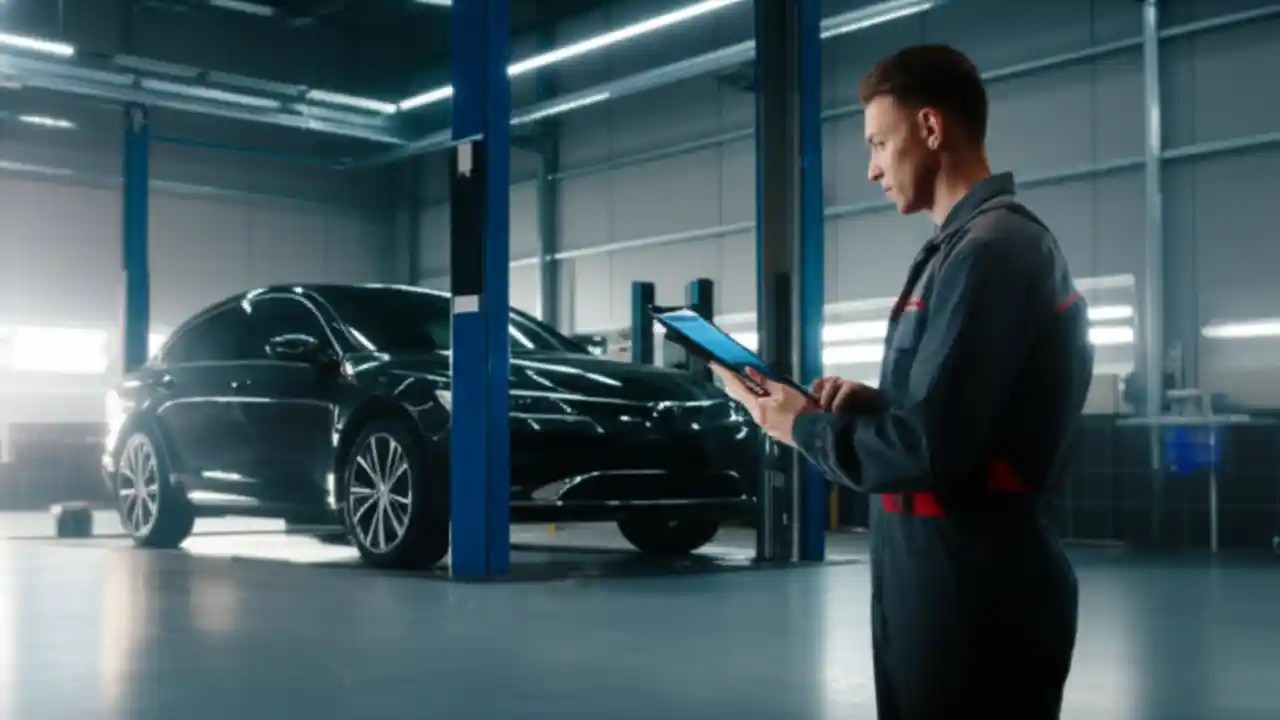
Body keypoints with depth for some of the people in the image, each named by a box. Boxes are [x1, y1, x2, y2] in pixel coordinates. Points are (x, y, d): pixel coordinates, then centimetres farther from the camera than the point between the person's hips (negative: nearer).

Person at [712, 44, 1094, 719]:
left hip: (973, 591, -10)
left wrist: (804, 425, -9)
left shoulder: (990, 249, -19)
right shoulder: (969, 245, 14)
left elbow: (927, 447, -23)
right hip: (941, 575, 10)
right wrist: (870, 402, 4)